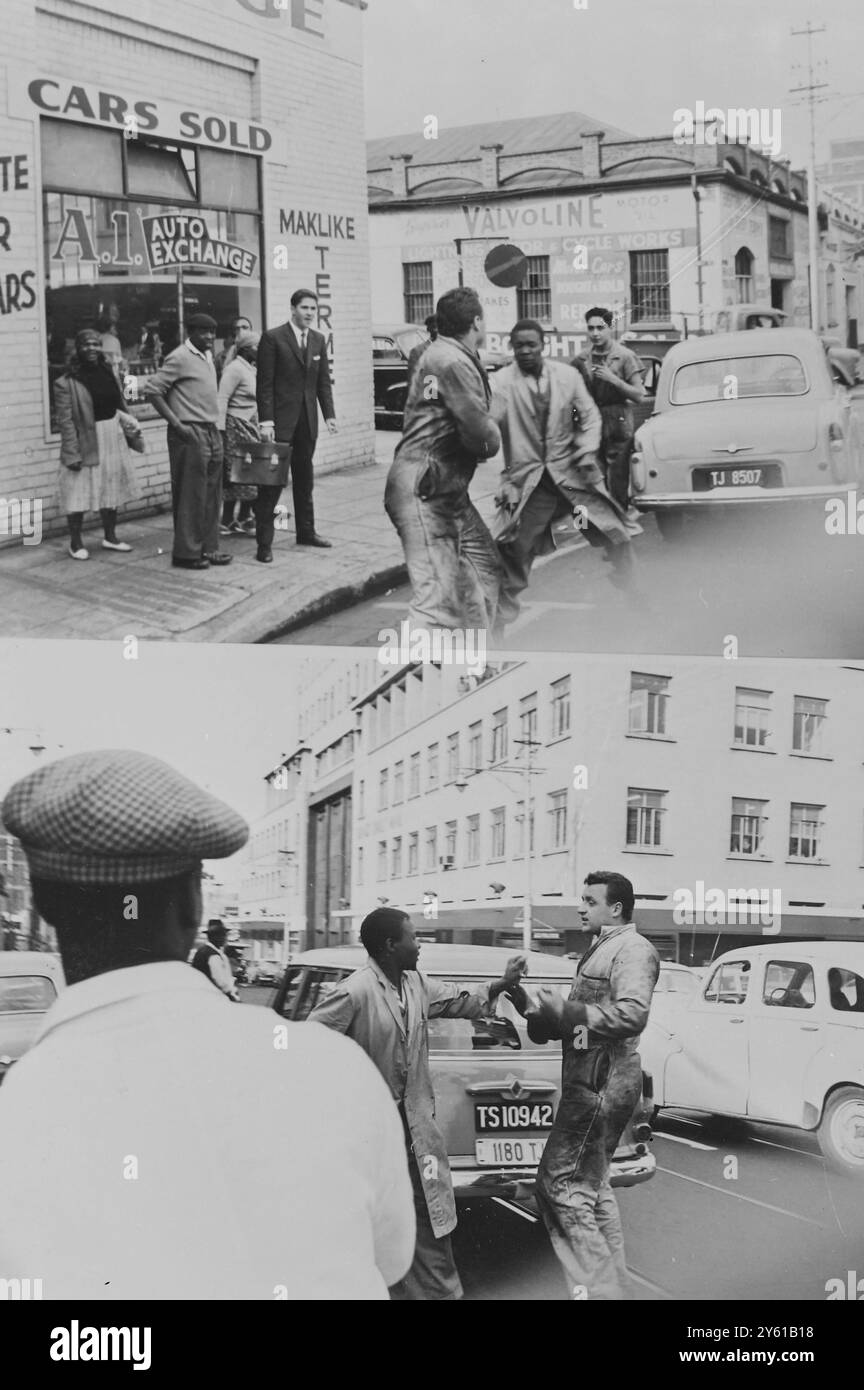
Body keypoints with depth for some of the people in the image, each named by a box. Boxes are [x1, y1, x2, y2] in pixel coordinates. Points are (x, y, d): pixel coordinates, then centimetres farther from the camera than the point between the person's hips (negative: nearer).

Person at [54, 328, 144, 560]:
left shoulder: (108, 373, 7)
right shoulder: (66, 383, -14)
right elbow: (65, 421, -15)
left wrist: (130, 427, 4)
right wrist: (72, 453, -19)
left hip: (112, 439, 7)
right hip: (85, 441, -7)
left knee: (111, 489, 15)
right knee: (79, 494, -2)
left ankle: (110, 537, 28)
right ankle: (75, 543, 10)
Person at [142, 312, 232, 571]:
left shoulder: (207, 356, 14)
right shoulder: (180, 358, -11)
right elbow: (151, 390, -15)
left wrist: (216, 425, 13)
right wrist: (176, 423, -17)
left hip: (211, 432, 8)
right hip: (190, 434, -8)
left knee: (212, 495, 12)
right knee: (190, 495, -4)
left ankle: (208, 548, 20)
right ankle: (186, 553, 3)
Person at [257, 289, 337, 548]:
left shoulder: (318, 340, 11)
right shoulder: (273, 338, -6)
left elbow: (323, 381, 13)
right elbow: (264, 383, -9)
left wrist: (329, 415, 3)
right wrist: (266, 421, -15)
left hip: (307, 421, 6)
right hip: (281, 420, -5)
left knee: (304, 478, 12)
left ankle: (306, 531, 19)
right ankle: (264, 538, 0)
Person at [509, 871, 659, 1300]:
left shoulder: (633, 950, -11)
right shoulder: (599, 950, 21)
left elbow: (631, 1014, -26)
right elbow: (577, 1018, 23)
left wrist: (564, 1010, -22)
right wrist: (533, 1007, 6)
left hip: (601, 1084, -11)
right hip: (588, 1083, 11)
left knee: (560, 1184, -11)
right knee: (591, 1187, 18)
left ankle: (599, 1288, -7)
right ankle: (612, 1286, 27)